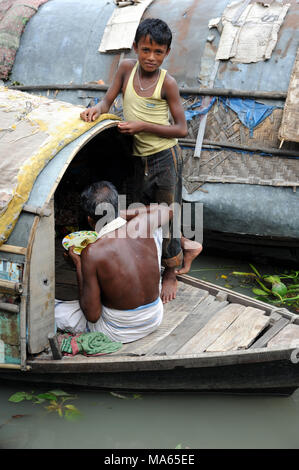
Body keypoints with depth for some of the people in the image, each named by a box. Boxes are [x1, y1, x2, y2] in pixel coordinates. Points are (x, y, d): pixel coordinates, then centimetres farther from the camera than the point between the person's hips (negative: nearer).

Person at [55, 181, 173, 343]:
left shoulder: (91, 253, -25)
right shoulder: (141, 226, -14)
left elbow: (92, 316, -18)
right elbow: (166, 209, 12)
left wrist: (78, 265, -10)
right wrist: (123, 214, 10)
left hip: (118, 334, -4)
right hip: (154, 319, 4)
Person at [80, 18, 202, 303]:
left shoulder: (167, 82, -13)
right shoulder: (127, 68, 0)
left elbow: (181, 129, -13)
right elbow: (108, 101, 6)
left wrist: (144, 125, -21)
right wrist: (96, 108, -17)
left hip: (165, 157, -5)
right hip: (140, 159, 5)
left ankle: (171, 271, 29)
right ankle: (186, 246, 35)